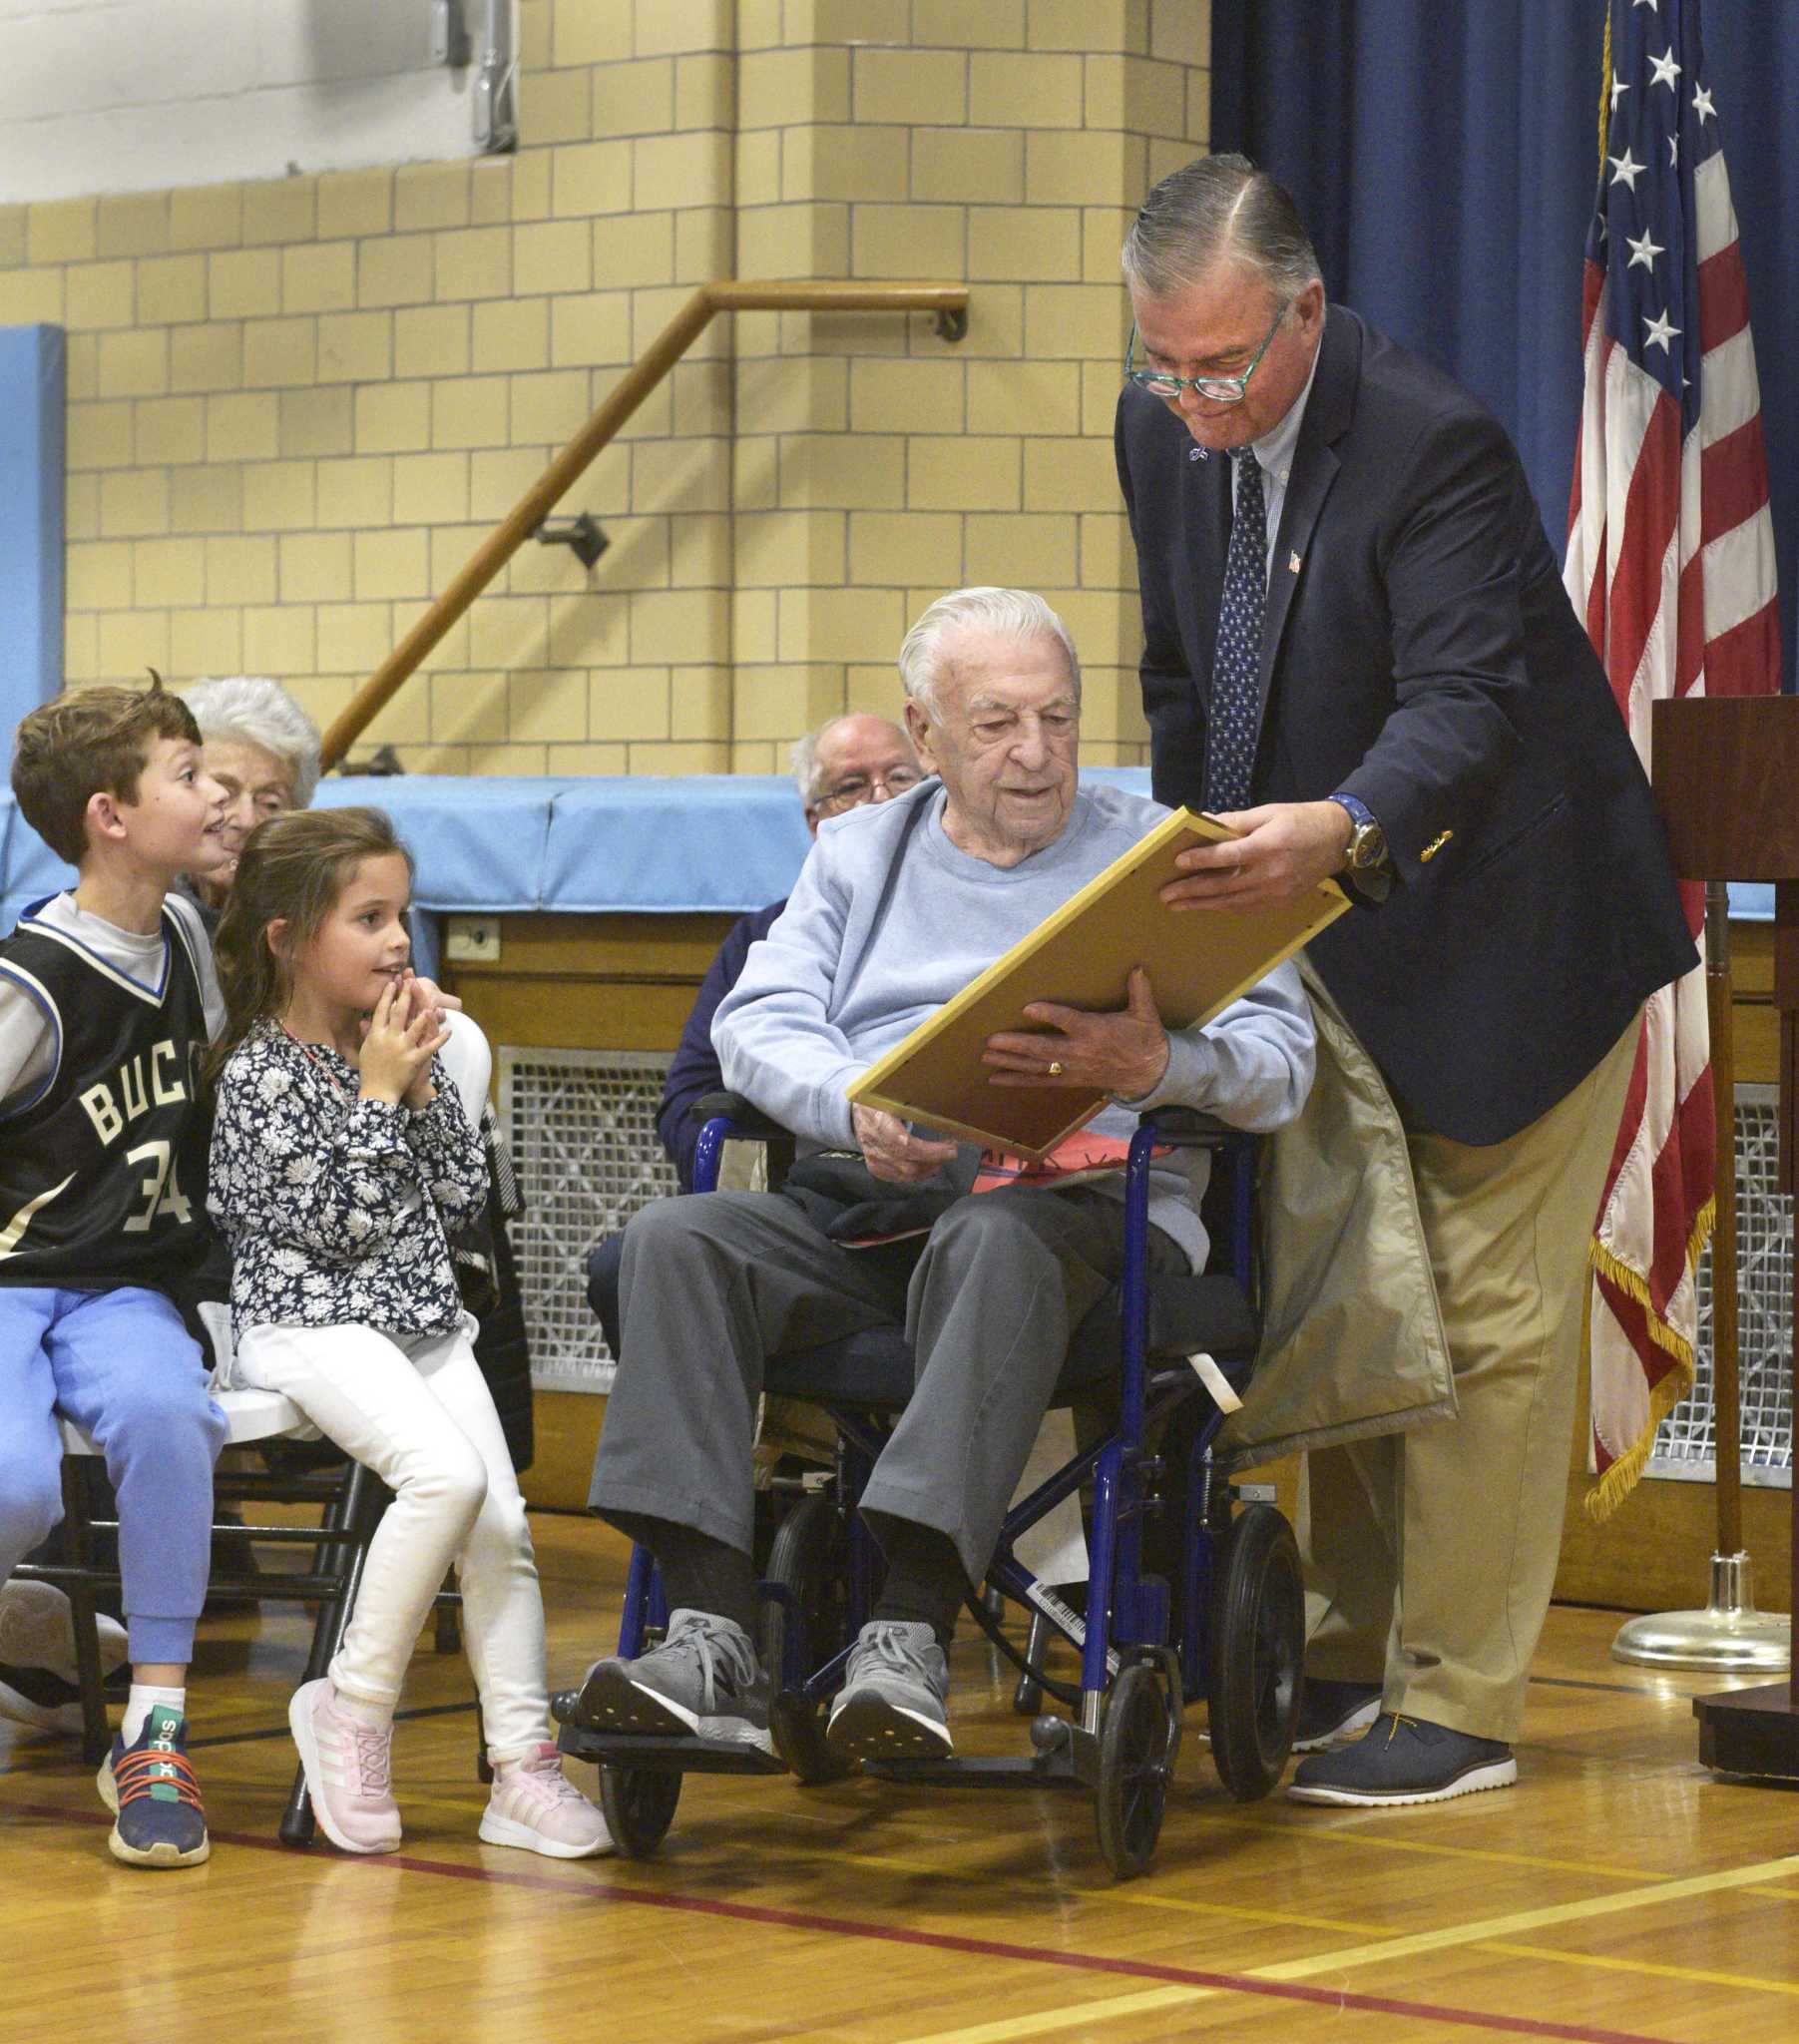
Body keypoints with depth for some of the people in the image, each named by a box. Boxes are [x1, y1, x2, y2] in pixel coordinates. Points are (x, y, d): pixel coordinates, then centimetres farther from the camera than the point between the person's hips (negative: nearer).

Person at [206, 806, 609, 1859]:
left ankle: (523, 1762, -5)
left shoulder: (395, 1046, 12)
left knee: (503, 1523, -9)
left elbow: (462, 1196, 9)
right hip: (314, 1324, -6)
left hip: (426, 1318, 7)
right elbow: (334, 1223, -15)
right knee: (446, 1473, -29)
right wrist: (377, 1093, -12)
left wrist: (426, 1082, 0)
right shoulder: (260, 1070, -7)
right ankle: (353, 1708, -15)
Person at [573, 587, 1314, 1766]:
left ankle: (912, 1637, -46)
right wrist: (858, 1106, -14)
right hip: (859, 1205, 4)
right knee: (679, 1239, -24)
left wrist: (1155, 1067, -23)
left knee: (996, 1242, -39)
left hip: (1078, 1200, -3)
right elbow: (757, 1021, 9)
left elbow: (1280, 1059, 0)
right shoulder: (858, 853, 24)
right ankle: (716, 1642, -33)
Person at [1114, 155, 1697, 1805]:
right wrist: (1184, 890, 5)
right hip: (1330, 938, 8)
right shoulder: (1165, 433, -1)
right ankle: (1347, 1654, 23)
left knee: (1484, 1316, -4)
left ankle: (1460, 1706, 2)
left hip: (1509, 937, -7)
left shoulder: (1436, 446, -24)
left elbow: (1465, 701, -34)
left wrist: (1337, 831, -52)